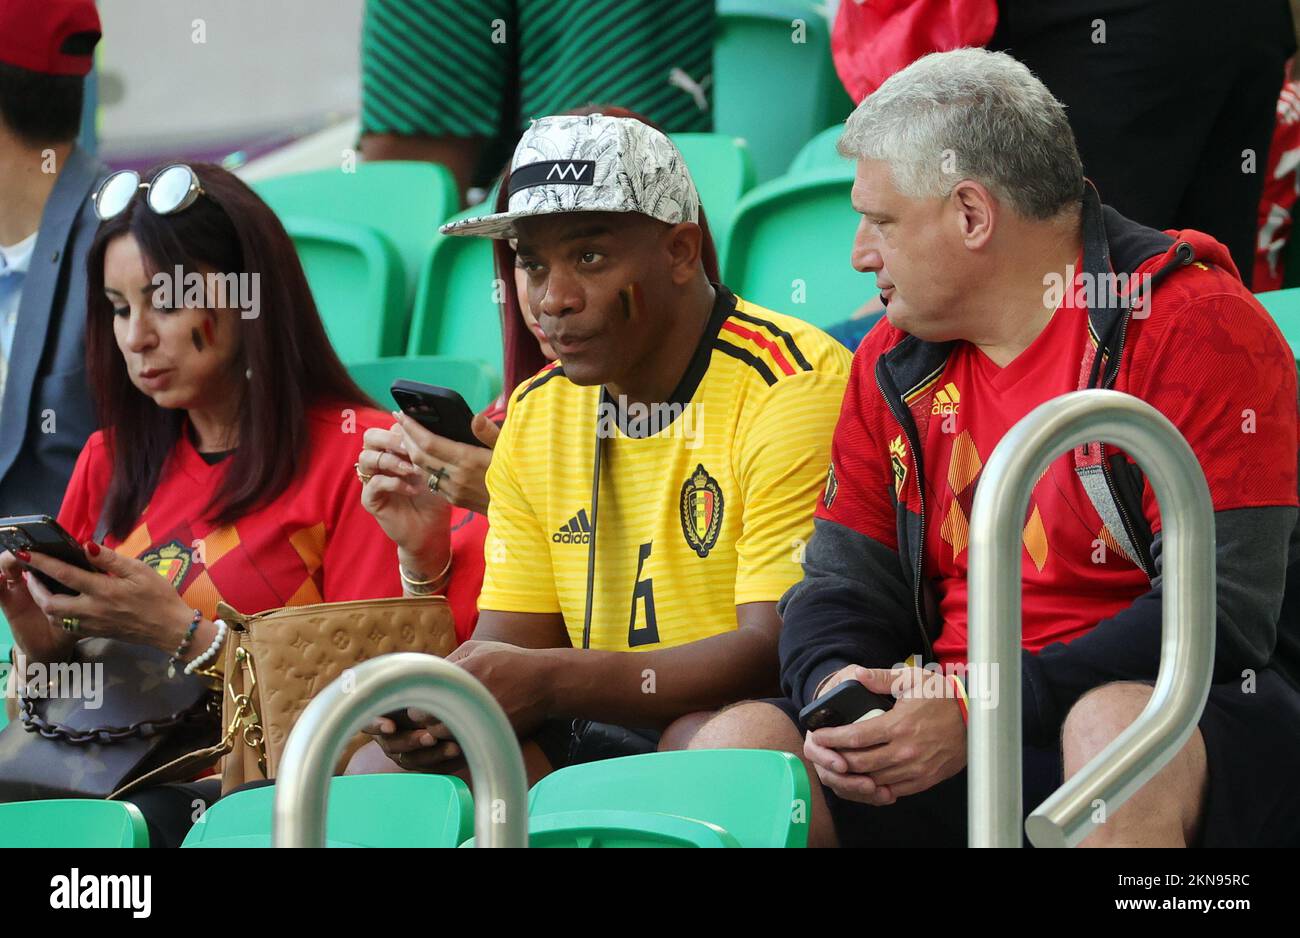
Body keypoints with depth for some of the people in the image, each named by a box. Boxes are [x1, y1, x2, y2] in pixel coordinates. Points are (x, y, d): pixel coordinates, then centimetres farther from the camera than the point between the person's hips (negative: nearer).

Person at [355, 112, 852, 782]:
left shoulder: (790, 388, -13)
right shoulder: (537, 413, 11)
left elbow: (778, 649, -20)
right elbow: (510, 639, 10)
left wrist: (550, 682, -30)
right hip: (600, 738, 5)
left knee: (706, 738, -37)